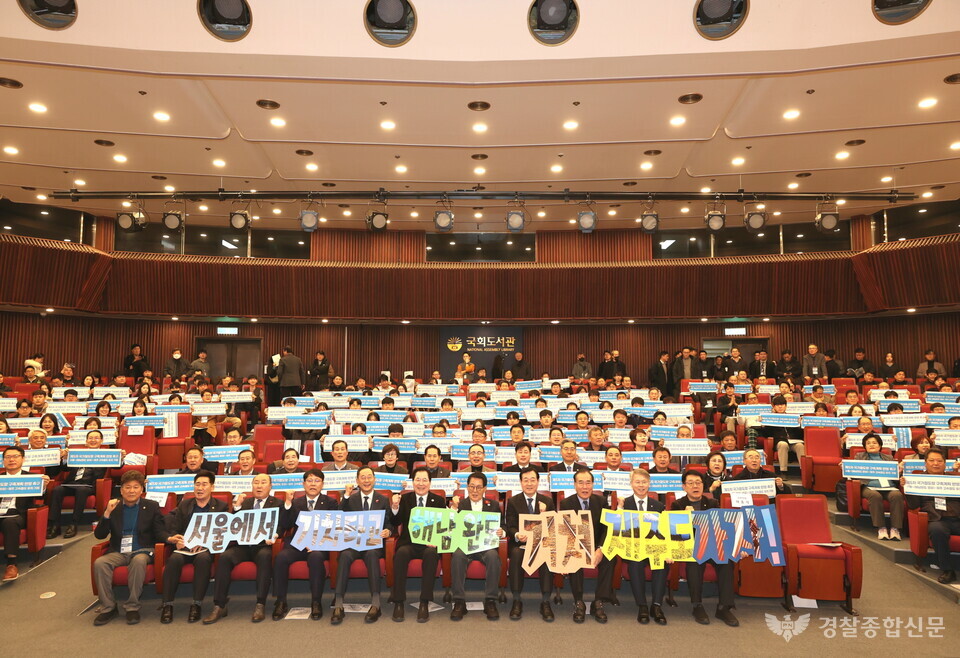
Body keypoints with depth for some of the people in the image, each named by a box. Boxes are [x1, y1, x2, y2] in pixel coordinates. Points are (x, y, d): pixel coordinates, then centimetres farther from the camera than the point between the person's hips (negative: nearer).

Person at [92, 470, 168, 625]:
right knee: (99, 563, -28)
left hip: (142, 551, -2)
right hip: (118, 552, 2)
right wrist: (107, 513, -9)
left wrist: (170, 538, -20)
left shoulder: (151, 507, 9)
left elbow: (159, 532, 4)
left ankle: (132, 607, -21)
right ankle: (108, 608, -12)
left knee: (139, 561, -35)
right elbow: (99, 535, 6)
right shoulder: (114, 507, 13)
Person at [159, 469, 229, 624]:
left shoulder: (221, 507, 11)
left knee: (203, 558, -35)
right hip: (184, 546, 2)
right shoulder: (184, 505, 21)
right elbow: (173, 528, 11)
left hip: (207, 548, -2)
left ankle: (197, 604, -26)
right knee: (174, 559, -30)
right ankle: (167, 604, -21)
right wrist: (176, 539, -11)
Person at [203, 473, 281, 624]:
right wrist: (237, 506, -4)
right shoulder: (244, 502, 22)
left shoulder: (277, 504, 11)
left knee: (265, 555, -36)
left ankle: (260, 605, -32)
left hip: (263, 545, -3)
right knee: (224, 557, -26)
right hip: (242, 545, 3)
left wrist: (272, 537, -22)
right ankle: (219, 606, -22)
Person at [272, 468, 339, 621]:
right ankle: (281, 602, -15)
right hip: (297, 544, 2)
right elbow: (284, 526, 3)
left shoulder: (330, 503, 12)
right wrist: (287, 504, -10)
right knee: (281, 557, -28)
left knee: (316, 557, -36)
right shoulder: (295, 503, 17)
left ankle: (316, 603, -24)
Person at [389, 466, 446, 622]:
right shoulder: (405, 499, 10)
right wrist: (395, 508, -19)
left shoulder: (439, 501, 9)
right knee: (401, 553, -33)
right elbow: (395, 523, 2)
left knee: (431, 554, -34)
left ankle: (424, 603, -26)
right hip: (408, 543, 0)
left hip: (429, 544, 0)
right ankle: (398, 603, -23)